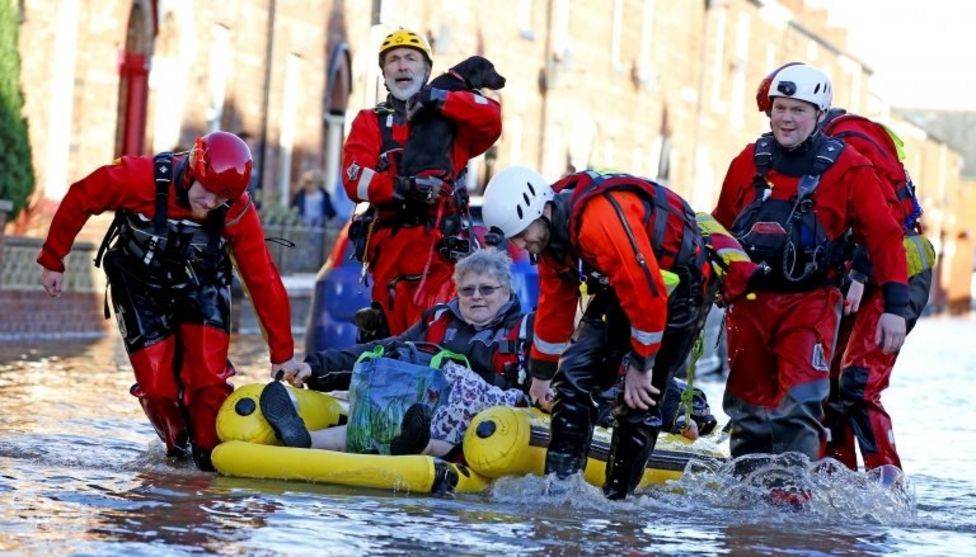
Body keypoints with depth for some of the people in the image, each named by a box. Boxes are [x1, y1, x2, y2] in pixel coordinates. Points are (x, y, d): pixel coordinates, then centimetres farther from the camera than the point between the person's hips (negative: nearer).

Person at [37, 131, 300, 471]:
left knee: (208, 377, -15)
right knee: (156, 384, -6)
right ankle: (177, 444, 22)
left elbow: (264, 280, -21)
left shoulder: (238, 211, -27)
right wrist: (52, 261, -4)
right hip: (141, 287, -1)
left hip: (201, 289, 1)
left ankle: (211, 451, 7)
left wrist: (282, 354, -19)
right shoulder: (140, 178, -32)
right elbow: (79, 201, -15)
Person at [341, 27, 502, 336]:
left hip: (441, 244, -2)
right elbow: (355, 180, 1)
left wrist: (438, 99, -10)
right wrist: (403, 187, -16)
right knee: (393, 334, 0)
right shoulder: (370, 122, 17)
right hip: (389, 244, 2)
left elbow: (491, 118, -5)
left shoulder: (451, 117, 16)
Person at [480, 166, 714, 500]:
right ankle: (559, 482, 1)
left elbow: (648, 296, -31)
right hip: (621, 287, 9)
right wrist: (541, 372, 18)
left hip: (678, 284, -9)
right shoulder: (550, 230, -4)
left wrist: (640, 366, -21)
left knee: (640, 398, -11)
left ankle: (617, 495, 0)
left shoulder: (601, 219, -34)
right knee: (574, 374, -2)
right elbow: (555, 305, 11)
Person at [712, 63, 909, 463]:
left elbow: (884, 237, -4)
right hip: (750, 299, 4)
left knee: (798, 403, -17)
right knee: (748, 404, 9)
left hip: (810, 302, -4)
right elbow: (720, 228, 17)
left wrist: (894, 307, -10)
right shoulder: (750, 161, 6)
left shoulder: (849, 169, -5)